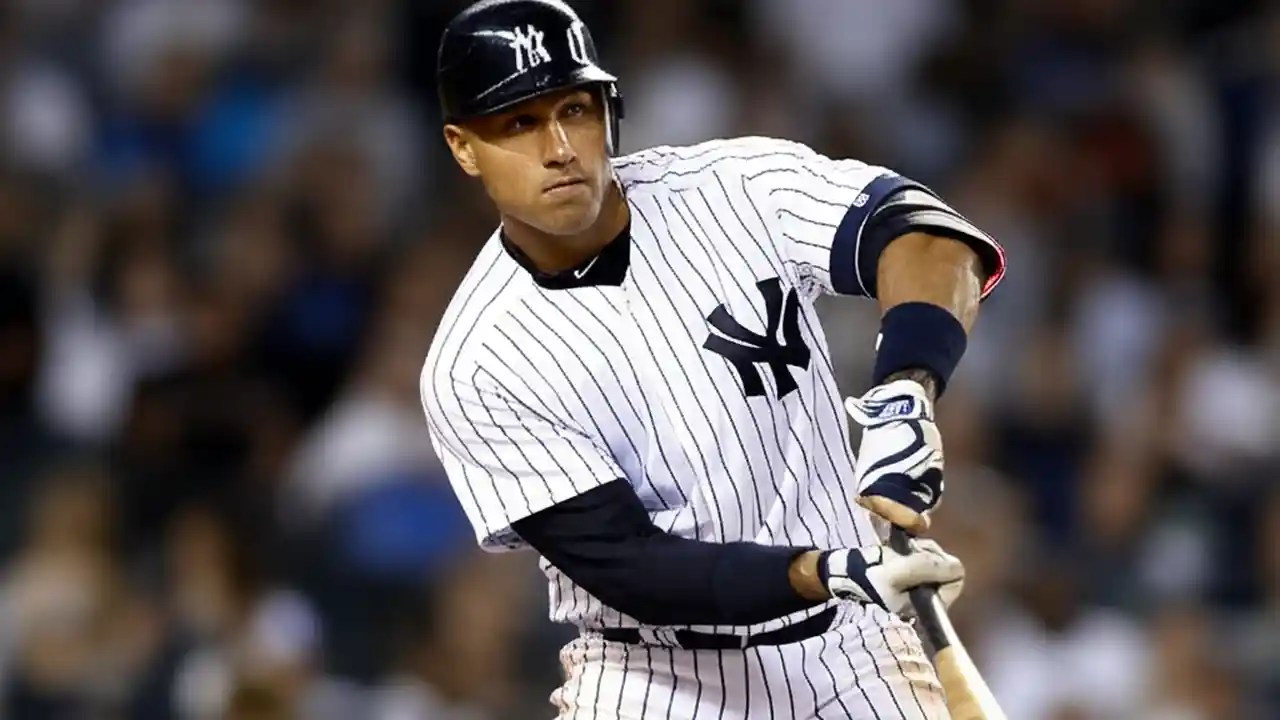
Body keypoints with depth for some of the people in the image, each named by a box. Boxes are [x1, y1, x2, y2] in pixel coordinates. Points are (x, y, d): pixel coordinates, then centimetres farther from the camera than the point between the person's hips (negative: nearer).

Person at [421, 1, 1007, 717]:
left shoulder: (735, 188, -9)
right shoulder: (472, 372, -13)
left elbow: (922, 231, -23)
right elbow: (626, 568, -19)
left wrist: (904, 396, -43)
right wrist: (828, 573, -34)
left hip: (851, 647, 2)